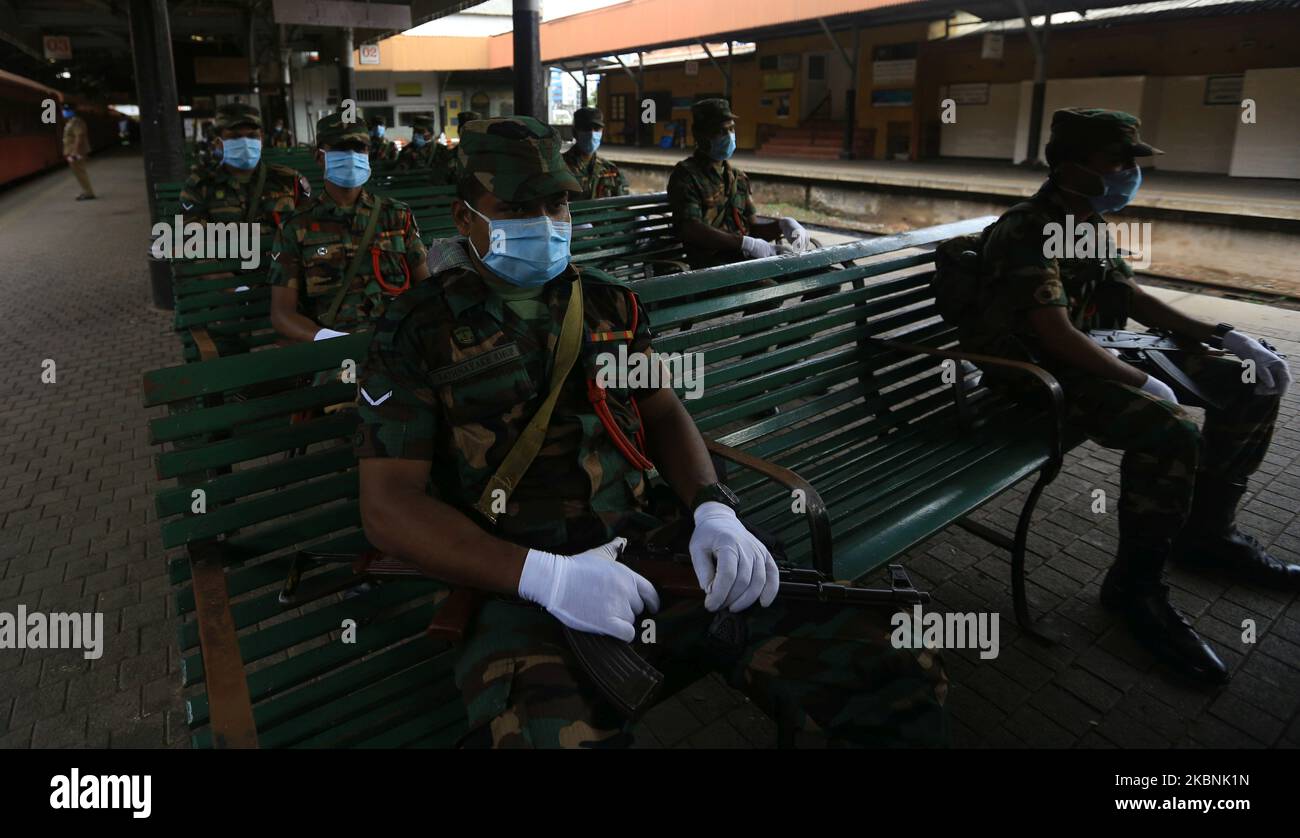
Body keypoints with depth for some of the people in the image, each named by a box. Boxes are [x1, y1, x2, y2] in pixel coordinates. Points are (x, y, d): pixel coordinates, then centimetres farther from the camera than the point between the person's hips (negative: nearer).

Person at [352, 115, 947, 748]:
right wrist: (543, 576, -19)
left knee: (894, 676, -14)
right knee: (558, 730, -39)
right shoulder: (415, 331, 2)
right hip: (517, 585, -3)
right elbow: (389, 506, -5)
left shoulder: (607, 304, 16)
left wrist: (713, 510, -1)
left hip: (652, 547, 4)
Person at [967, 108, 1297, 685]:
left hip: (1097, 353, 10)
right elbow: (1059, 336, -27)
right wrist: (1145, 384, -22)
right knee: (1170, 429, -34)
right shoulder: (1027, 232, -20)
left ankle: (1205, 530, 19)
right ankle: (1135, 585, -12)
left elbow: (1130, 295, 19)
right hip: (1042, 373, -10)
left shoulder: (1090, 223, 10)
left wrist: (1221, 333, 12)